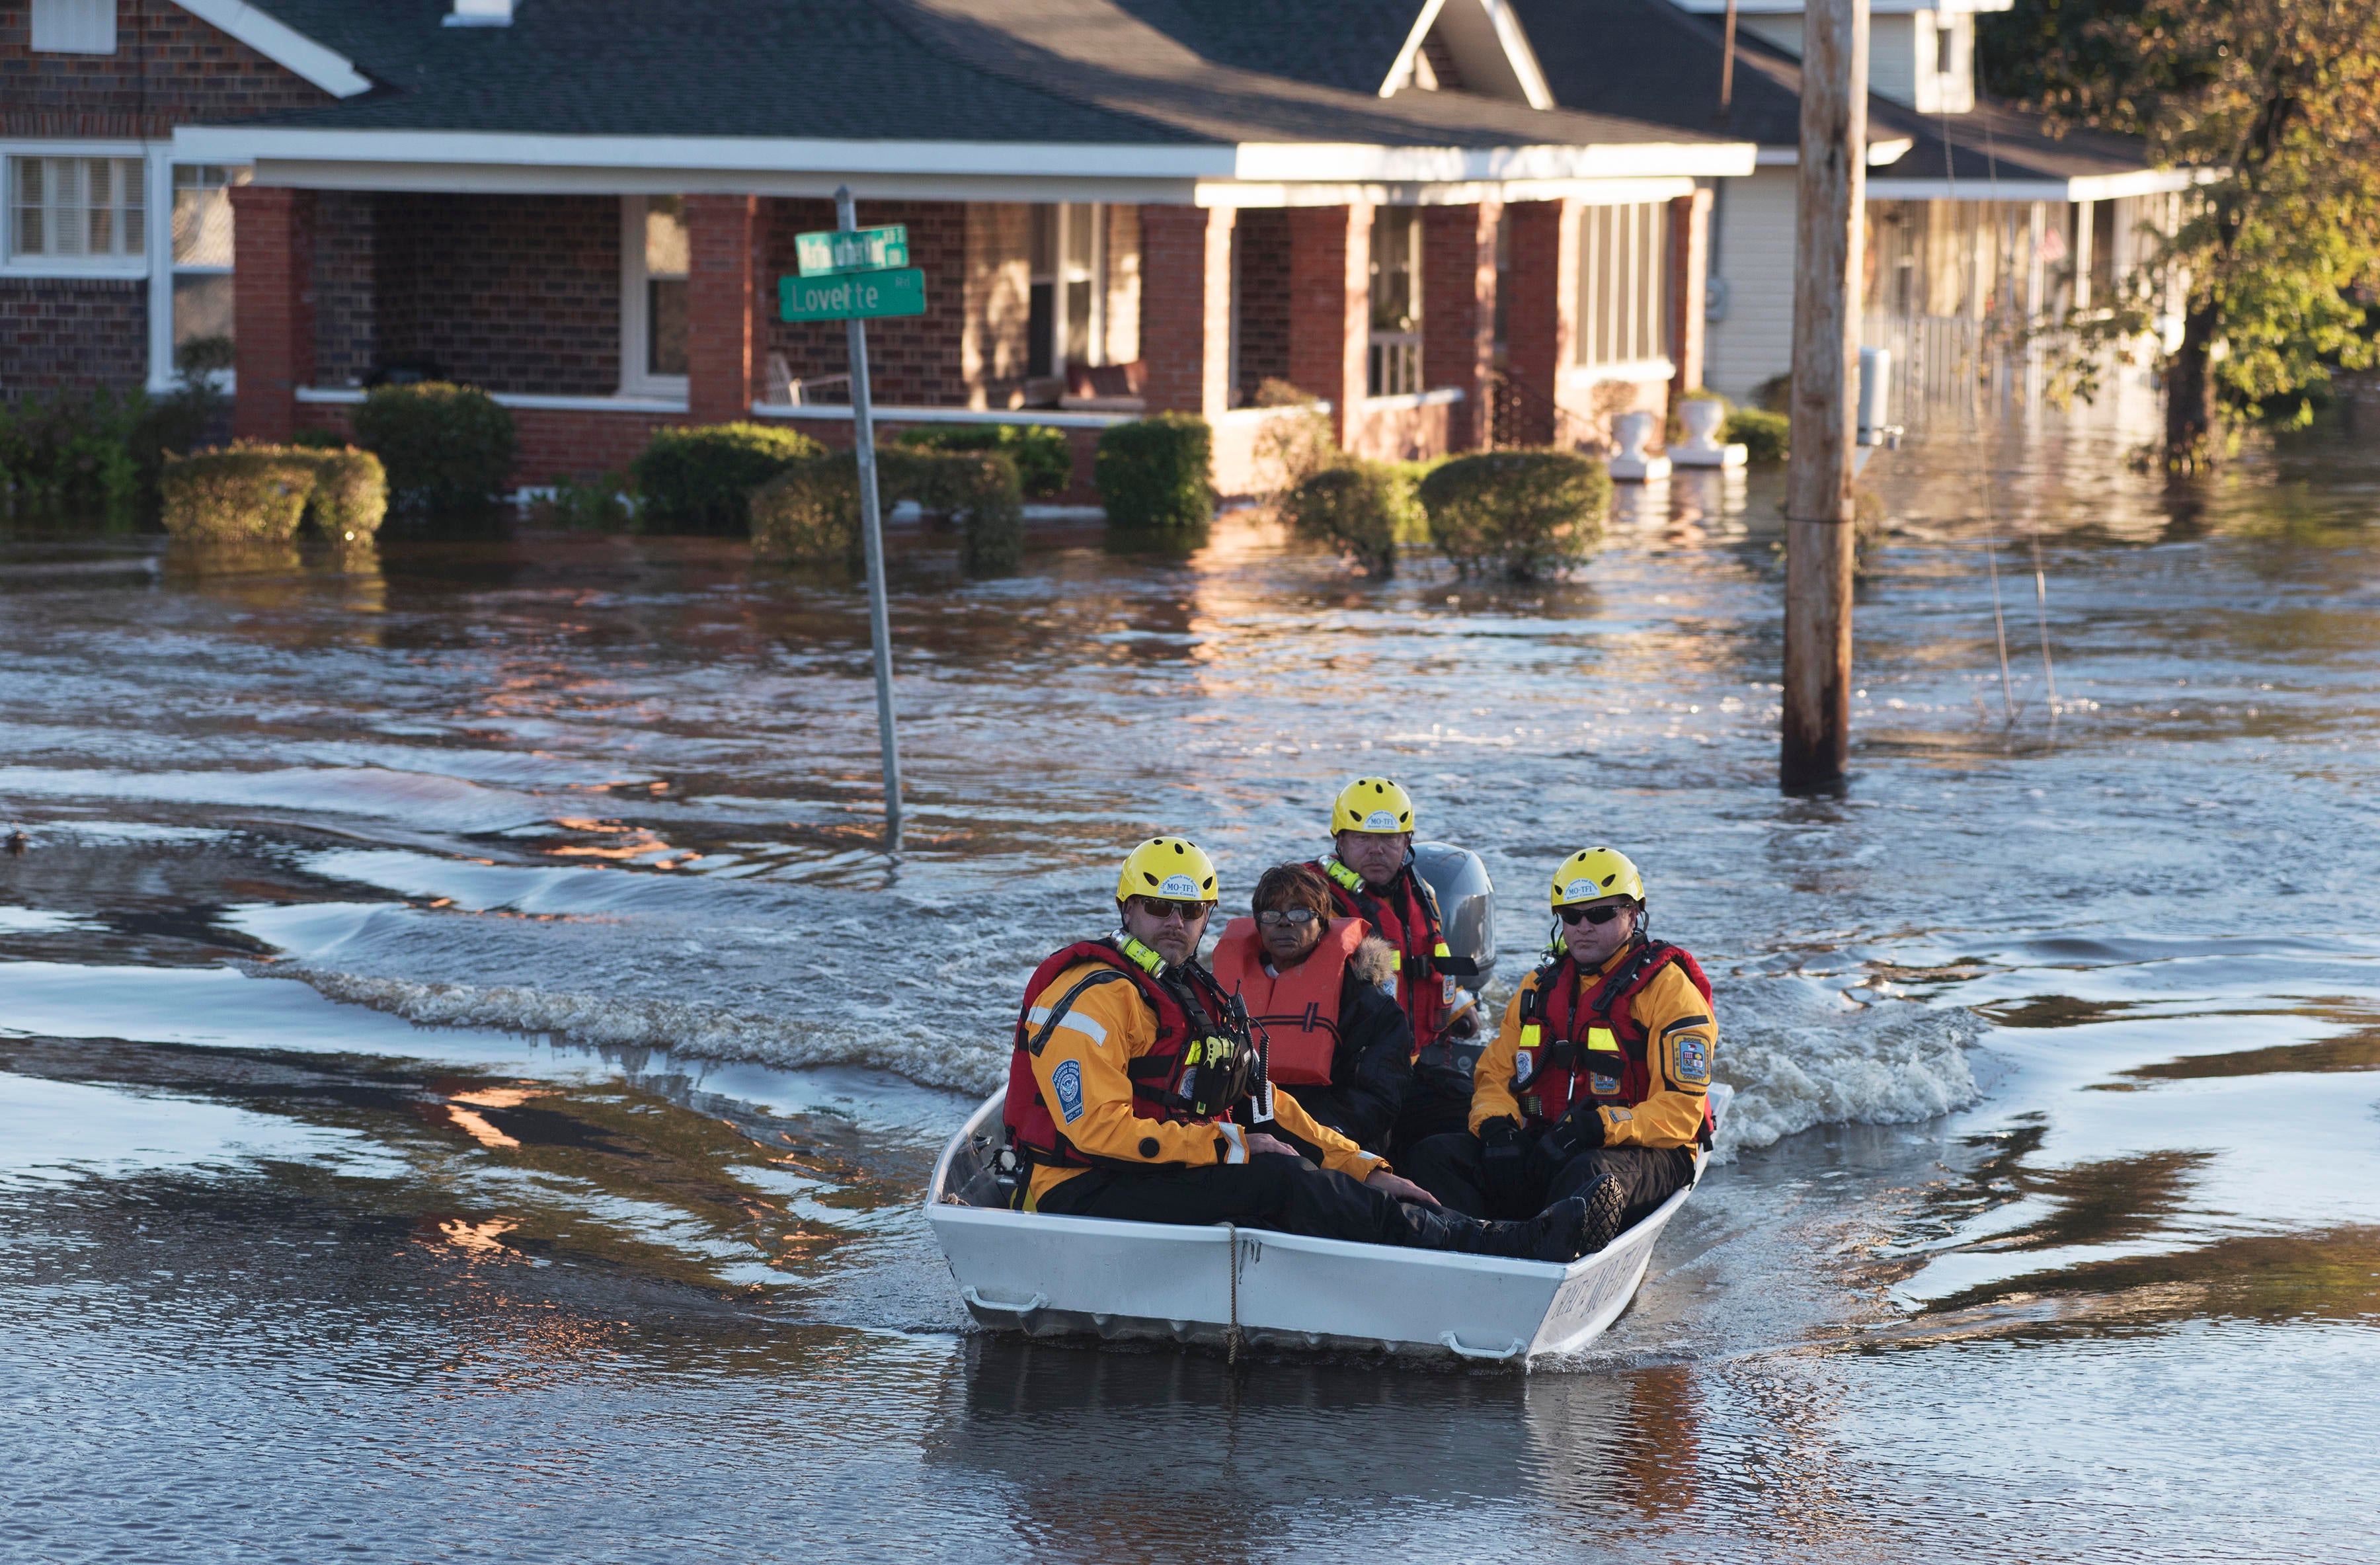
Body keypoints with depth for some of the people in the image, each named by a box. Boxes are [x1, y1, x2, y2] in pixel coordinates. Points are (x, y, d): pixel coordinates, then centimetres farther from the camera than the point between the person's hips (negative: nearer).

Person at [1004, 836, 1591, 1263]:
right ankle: (1493, 1249, -27)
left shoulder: (1199, 999, 20)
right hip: (1086, 1195, -9)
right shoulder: (1095, 997, -10)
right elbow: (1098, 1129, -20)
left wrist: (1364, 1169, 8)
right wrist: (1234, 1146, -17)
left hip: (1174, 1181, 9)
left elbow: (1266, 1109, 21)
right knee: (1281, 1181, -23)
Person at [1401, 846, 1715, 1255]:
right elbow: (1495, 1073, 19)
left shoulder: (1669, 989, -1)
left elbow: (1679, 1113, -9)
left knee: (1589, 1176, -41)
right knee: (1434, 1157, -17)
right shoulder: (1541, 988, 18)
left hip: (1642, 1153, -6)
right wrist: (1496, 1125, -5)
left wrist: (1598, 1128, -24)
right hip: (1543, 1147, 6)